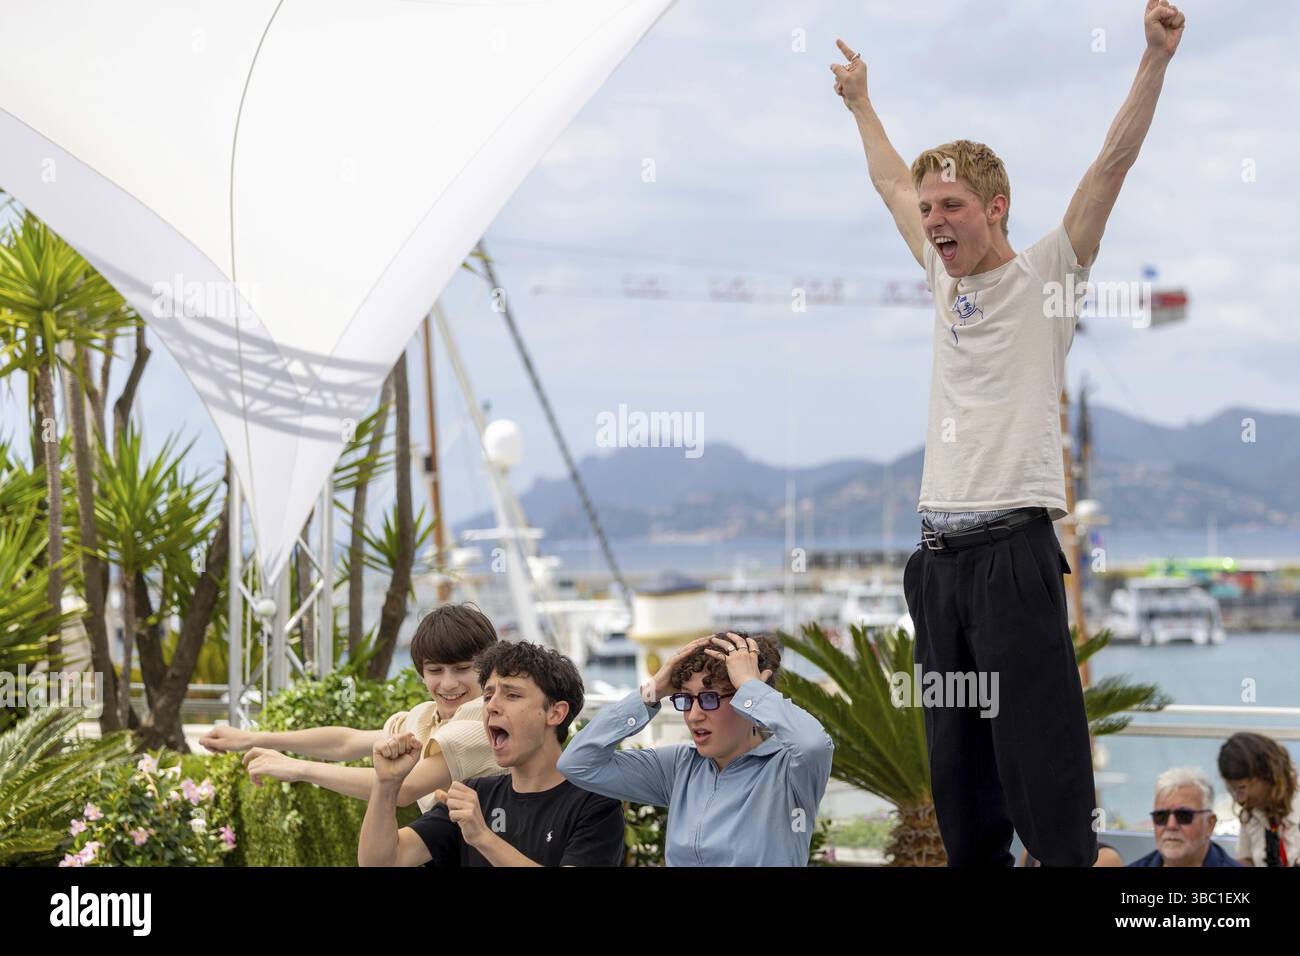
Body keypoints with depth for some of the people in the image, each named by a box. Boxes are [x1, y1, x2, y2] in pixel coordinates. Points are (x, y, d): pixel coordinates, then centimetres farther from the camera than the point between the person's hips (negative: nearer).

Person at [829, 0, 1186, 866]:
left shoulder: (1044, 276, 0)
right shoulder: (944, 280, 17)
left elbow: (1115, 163, -9)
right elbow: (892, 184, 32)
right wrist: (860, 101, 42)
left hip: (1013, 548, -7)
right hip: (938, 556, 7)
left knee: (1047, 789, -10)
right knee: (960, 784, 9)